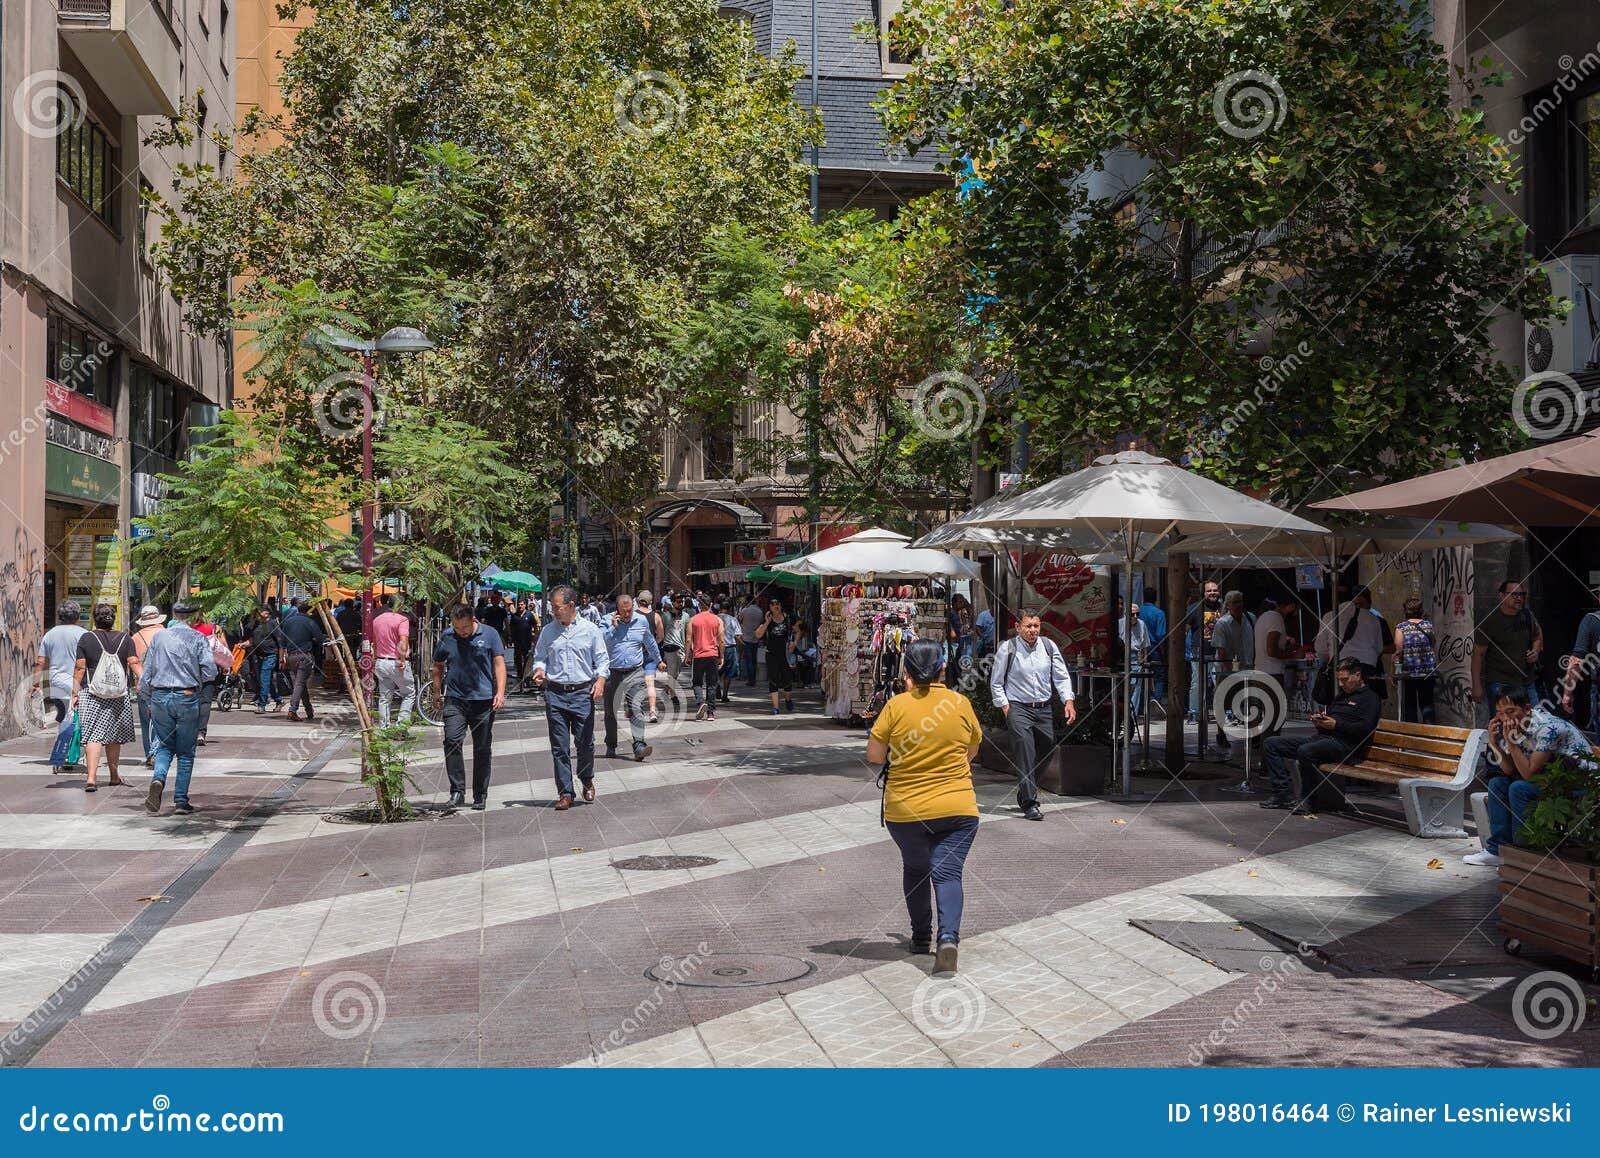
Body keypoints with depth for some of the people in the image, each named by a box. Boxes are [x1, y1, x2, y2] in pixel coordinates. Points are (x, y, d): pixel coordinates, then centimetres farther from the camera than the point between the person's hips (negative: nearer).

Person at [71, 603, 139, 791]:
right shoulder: (125, 639, 3)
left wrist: (75, 693, 2)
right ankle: (114, 777, 24)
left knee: (93, 736, -3)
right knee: (114, 736, 14)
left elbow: (79, 668, -2)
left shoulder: (86, 638, -1)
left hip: (91, 694, -2)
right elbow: (134, 664, -4)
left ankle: (91, 778, -15)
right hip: (119, 696, 2)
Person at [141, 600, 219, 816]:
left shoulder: (159, 637, 6)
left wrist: (149, 704, 14)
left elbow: (146, 674, 6)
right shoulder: (198, 638, -2)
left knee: (164, 746, 16)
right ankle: (180, 801, 7)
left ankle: (158, 779, -13)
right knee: (186, 751, 8)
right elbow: (210, 672, -10)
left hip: (160, 697, 2)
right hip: (187, 697, -2)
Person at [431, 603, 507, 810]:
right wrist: (437, 691, 16)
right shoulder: (446, 637, 5)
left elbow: (499, 664, -2)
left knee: (482, 750, 5)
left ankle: (480, 796, 15)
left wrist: (500, 693, -12)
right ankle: (457, 791, -10)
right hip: (455, 700, 1)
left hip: (483, 700, -1)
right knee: (452, 742, -16)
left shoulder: (489, 634, 1)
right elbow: (438, 666, 18)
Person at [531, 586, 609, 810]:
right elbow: (539, 657, 15)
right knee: (559, 747, 1)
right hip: (555, 694, 2)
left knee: (585, 743, 2)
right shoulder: (547, 631, 8)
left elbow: (602, 659, 3)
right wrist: (539, 670, -7)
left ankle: (587, 781, 29)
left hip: (583, 693, -2)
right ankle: (565, 793, 8)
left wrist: (600, 680, -12)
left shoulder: (590, 630, 2)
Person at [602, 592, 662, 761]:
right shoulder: (607, 621, -3)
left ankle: (639, 745, -21)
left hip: (635, 672, 0)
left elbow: (650, 643, 23)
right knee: (610, 711, 9)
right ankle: (611, 746, 24)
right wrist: (613, 627, -19)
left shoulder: (642, 621, 5)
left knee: (636, 708, -15)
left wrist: (658, 661, 34)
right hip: (612, 673, 0)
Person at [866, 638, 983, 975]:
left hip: (905, 810, 0)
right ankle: (948, 937, -22)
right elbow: (972, 751, 11)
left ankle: (921, 937, 28)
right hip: (957, 808, 0)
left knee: (915, 869, 20)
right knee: (947, 872, -1)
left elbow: (874, 755, -3)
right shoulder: (961, 703, -2)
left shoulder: (896, 705, -9)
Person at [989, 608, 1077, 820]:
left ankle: (1025, 795, 32)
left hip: (1044, 708, 4)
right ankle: (1030, 803, -20)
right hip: (1018, 709, -4)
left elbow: (1061, 677, 8)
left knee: (1045, 752, 10)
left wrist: (1068, 702, -5)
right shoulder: (1008, 649, -4)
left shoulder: (1049, 647, 5)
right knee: (1024, 749, -19)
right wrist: (1005, 707, -4)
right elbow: (996, 683, 3)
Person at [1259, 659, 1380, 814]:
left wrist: (1336, 724, -15)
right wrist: (1319, 720, 12)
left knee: (1305, 751, -38)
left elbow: (1365, 728, -13)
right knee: (1271, 744, -1)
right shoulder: (1341, 695, 29)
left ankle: (1308, 800, -22)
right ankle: (1284, 793, -10)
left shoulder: (1370, 698, 2)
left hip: (1345, 744, -9)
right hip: (1322, 737, 9)